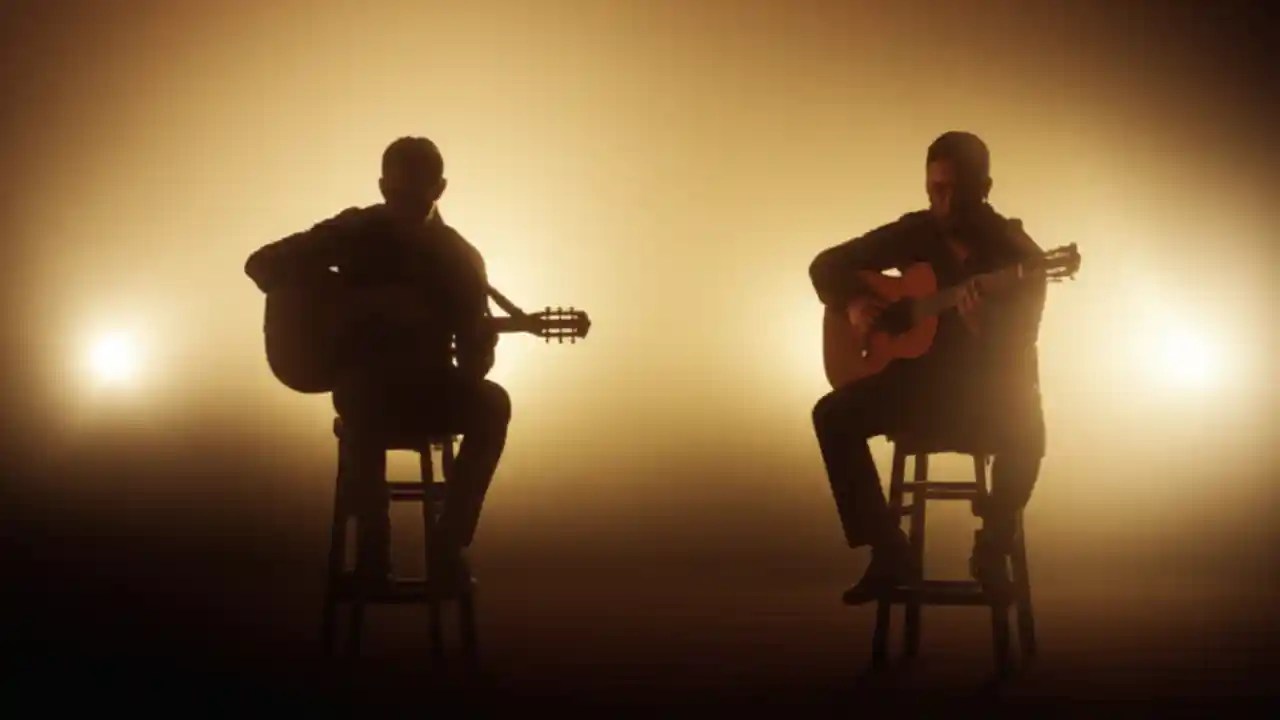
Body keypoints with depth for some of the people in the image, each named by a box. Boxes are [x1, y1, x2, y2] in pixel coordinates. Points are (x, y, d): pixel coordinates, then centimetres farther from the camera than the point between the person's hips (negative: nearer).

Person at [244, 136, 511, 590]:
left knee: (492, 403, -30)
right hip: (368, 383, -2)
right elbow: (262, 265, -9)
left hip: (429, 387, 2)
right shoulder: (355, 231, -4)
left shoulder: (461, 258, 0)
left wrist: (482, 344, -29)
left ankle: (449, 544, -25)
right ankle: (373, 543, -28)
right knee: (363, 399, -39)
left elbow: (472, 361, -2)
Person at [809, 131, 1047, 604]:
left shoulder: (1018, 254, -11)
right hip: (917, 378, 3)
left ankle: (991, 549, -11)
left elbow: (1018, 354, -16)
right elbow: (827, 265, 8)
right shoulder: (912, 233, -1)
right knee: (832, 415, -22)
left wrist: (982, 328, -37)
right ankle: (889, 552, -17)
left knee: (1026, 431, -37)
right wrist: (855, 305, -12)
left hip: (984, 388, -3)